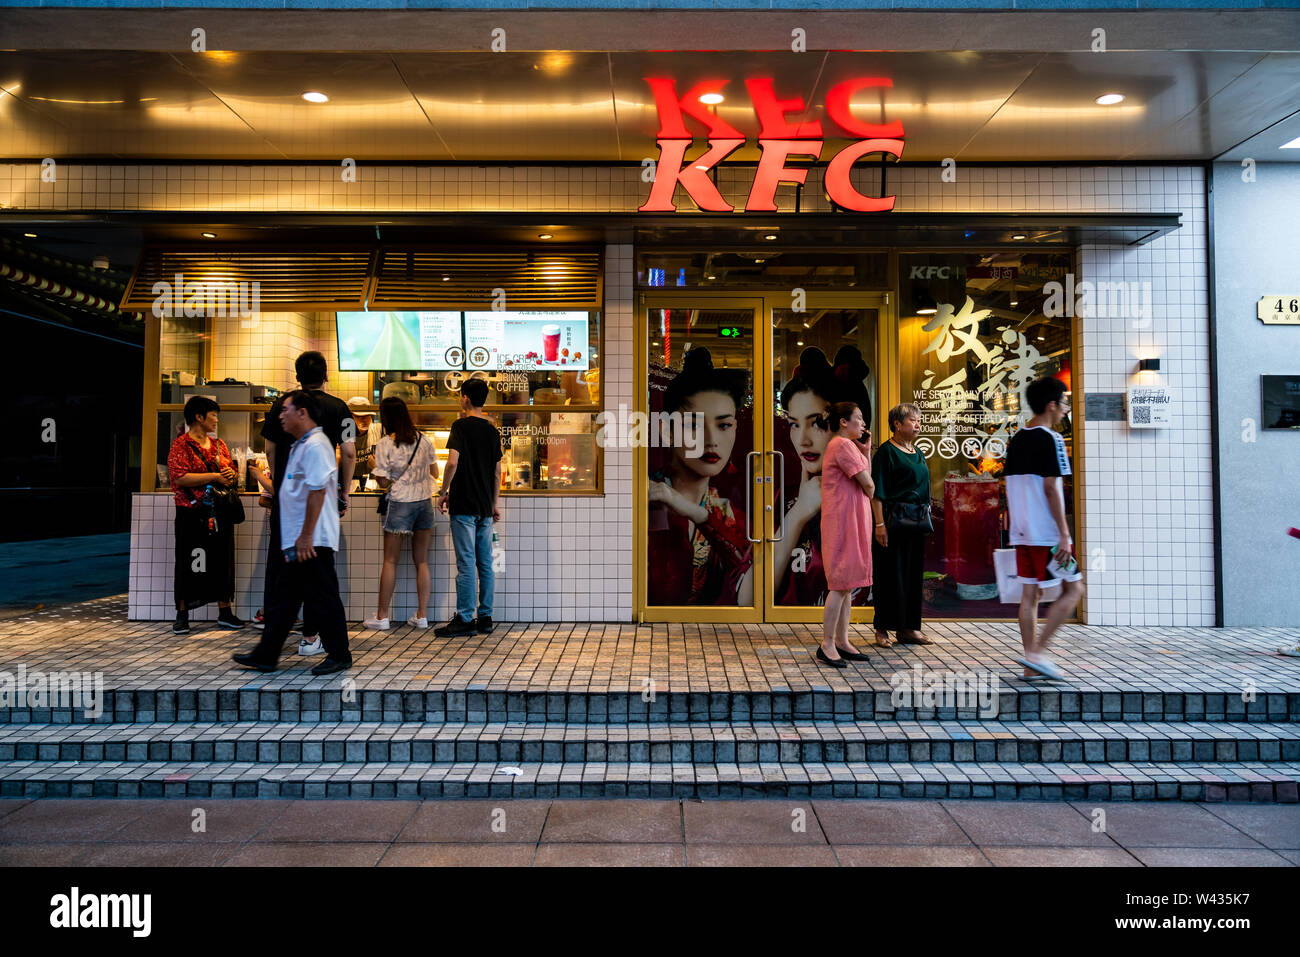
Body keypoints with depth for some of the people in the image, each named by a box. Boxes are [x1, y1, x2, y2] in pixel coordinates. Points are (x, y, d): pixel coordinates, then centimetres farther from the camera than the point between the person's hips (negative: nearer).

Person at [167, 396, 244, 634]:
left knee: (222, 561, 8)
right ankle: (182, 615, 13)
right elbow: (180, 477, -17)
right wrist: (215, 476, -17)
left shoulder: (219, 445, 14)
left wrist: (231, 475, -4)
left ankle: (224, 612, 16)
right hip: (192, 514, -5)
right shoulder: (181, 444, -4)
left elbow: (234, 473, 19)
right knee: (188, 563, 2)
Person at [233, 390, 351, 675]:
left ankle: (339, 655, 10)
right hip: (298, 542, 10)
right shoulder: (300, 446, 19)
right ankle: (265, 656, 23)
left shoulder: (315, 446, -14)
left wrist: (306, 536, -23)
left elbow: (317, 491, -22)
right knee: (283, 598, 14)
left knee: (322, 599, -2)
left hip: (313, 541, -10)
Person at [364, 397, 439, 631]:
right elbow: (435, 473, 13)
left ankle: (382, 616, 8)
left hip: (400, 504, -4)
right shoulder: (423, 441, 5)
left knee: (390, 561, 3)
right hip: (425, 502, 4)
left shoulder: (385, 445, -7)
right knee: (421, 560, 8)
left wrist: (374, 466, 10)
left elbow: (384, 482, -8)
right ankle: (422, 615, 11)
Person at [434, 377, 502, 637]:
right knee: (486, 563, 8)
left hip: (464, 505, -6)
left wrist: (443, 492, -6)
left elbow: (453, 462, -18)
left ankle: (465, 619, 2)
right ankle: (485, 618, 14)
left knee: (466, 563, -3)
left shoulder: (461, 425, -7)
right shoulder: (492, 430, 11)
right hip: (485, 507, 6)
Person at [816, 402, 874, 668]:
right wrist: (870, 492, 7)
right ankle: (827, 646, -3)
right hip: (843, 520, -10)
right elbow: (868, 484, -15)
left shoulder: (846, 445, 20)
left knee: (847, 584, 11)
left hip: (853, 520, 10)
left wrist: (866, 450, 14)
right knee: (841, 584, -8)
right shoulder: (842, 444, -13)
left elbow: (866, 481, 17)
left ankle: (842, 641, 18)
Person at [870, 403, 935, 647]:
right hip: (893, 519, -8)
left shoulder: (917, 452, 16)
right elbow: (877, 492, -13)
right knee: (890, 573, -3)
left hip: (916, 521, 8)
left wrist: (925, 516, 17)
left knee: (913, 572, 10)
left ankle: (908, 628, 19)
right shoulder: (887, 451, -8)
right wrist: (879, 524, -19)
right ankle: (882, 629, 7)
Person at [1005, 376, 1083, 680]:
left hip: (1022, 532, 8)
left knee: (1029, 593, 9)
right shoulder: (1050, 439, -11)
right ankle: (1038, 652, -2)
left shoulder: (1016, 440, 13)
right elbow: (1051, 488, -16)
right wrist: (1064, 533, -15)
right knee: (1073, 589, 3)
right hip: (1047, 533, -8)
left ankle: (1031, 664, 12)